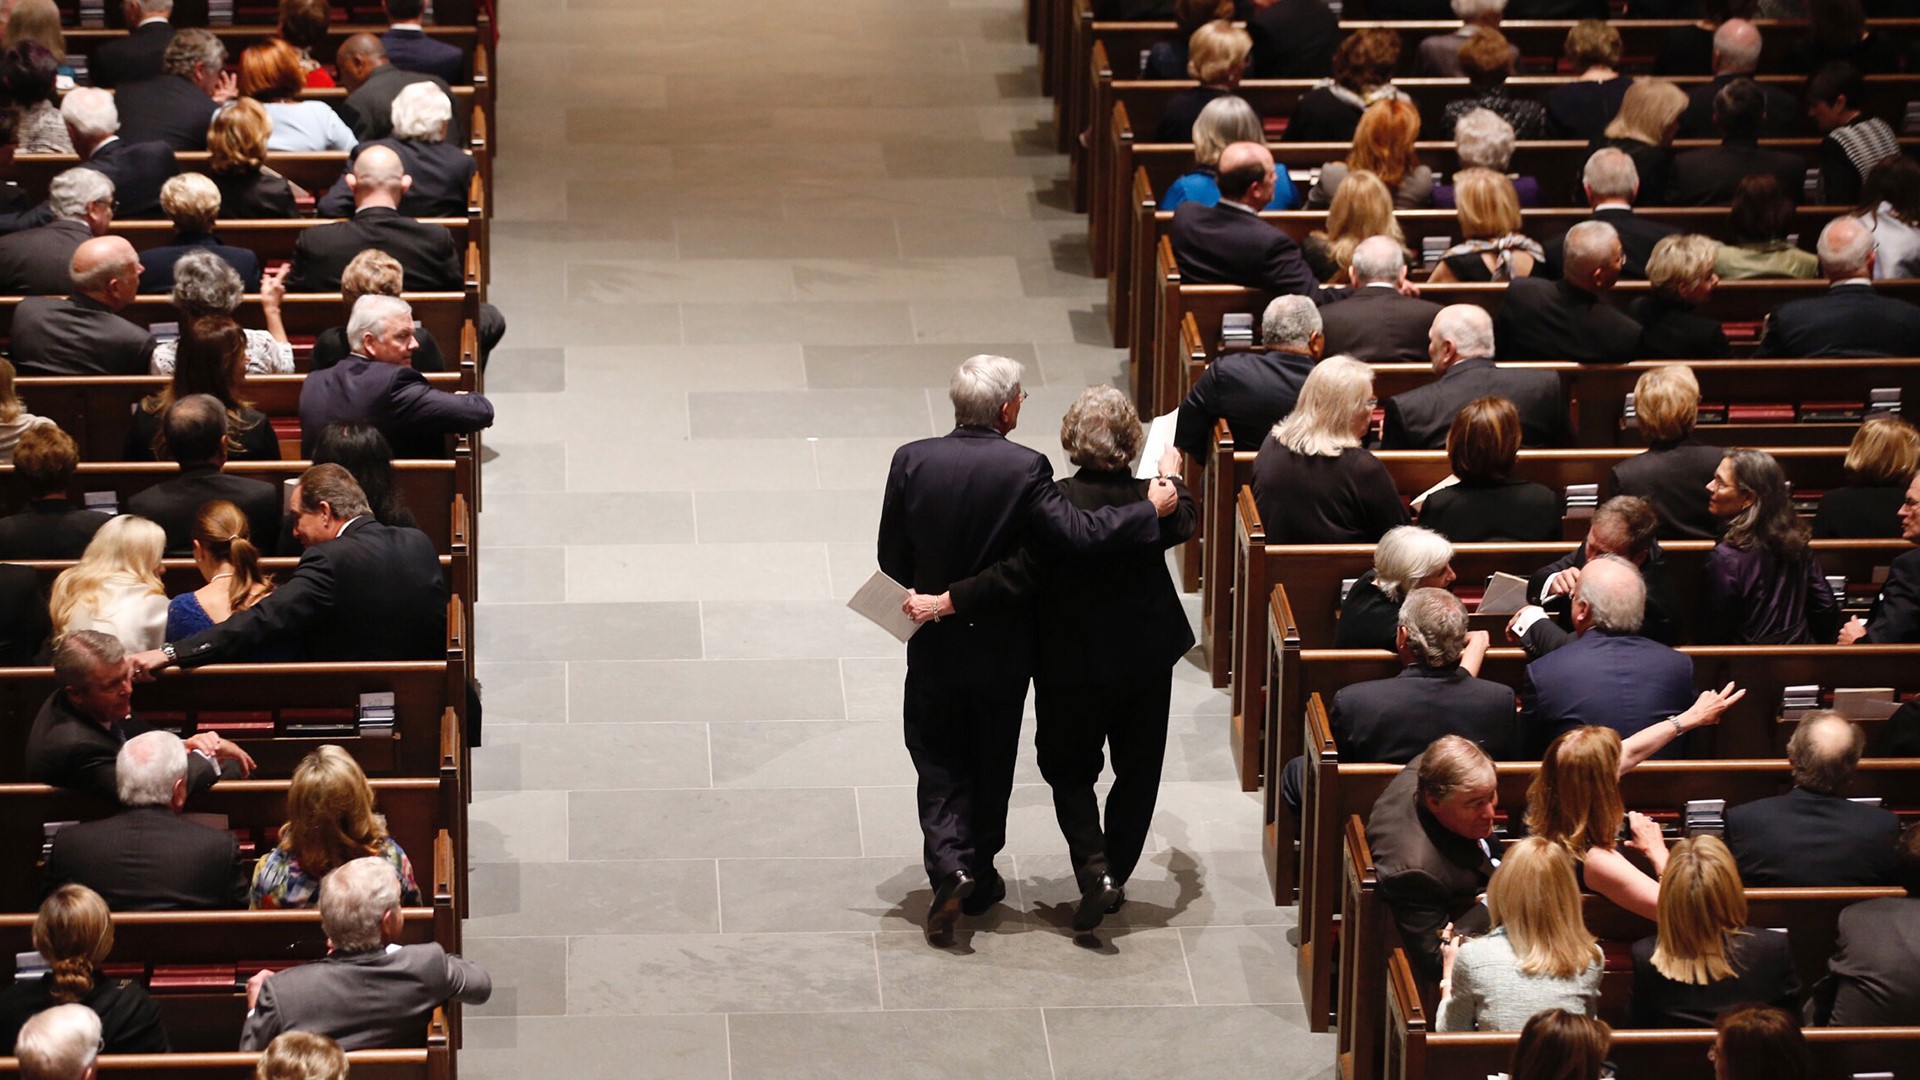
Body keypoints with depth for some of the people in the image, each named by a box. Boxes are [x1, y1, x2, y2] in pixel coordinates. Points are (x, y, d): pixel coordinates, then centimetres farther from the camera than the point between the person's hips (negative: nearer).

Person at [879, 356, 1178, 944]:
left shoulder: (912, 461, -11)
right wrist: (1154, 507, -15)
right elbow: (1080, 532, -26)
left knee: (938, 762, 13)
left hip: (934, 646, 1)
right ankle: (979, 880, 28)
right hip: (1002, 647, -1)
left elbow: (892, 558, -5)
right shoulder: (1025, 469, -19)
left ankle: (949, 866, -9)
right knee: (991, 763, 17)